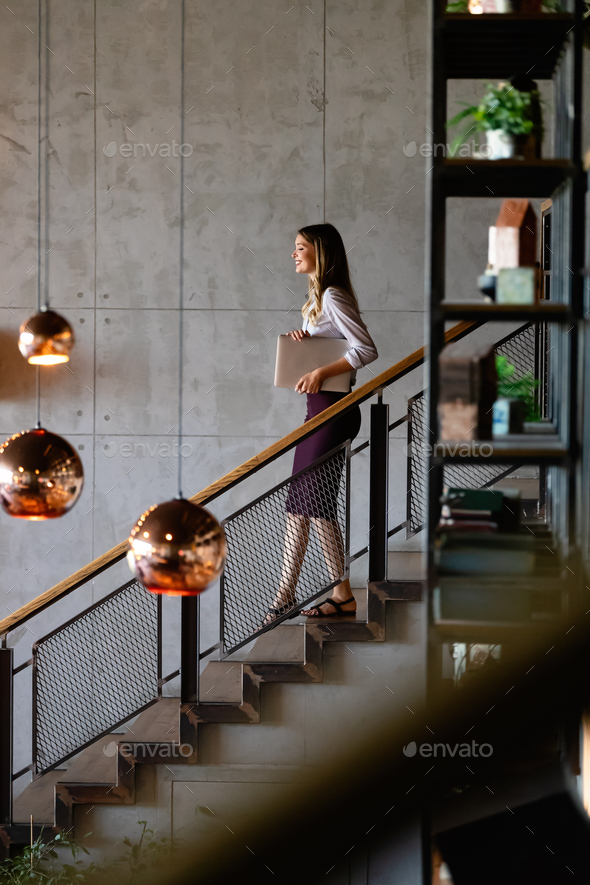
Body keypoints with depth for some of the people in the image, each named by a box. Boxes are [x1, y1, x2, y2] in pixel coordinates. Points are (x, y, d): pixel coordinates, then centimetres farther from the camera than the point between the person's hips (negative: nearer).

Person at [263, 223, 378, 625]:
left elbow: (367, 349, -20)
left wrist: (322, 372, -22)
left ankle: (343, 595, 3)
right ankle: (285, 594, 9)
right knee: (299, 501, 7)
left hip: (334, 408, -10)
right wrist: (302, 337, 4)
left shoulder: (333, 297, -14)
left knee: (315, 501, -6)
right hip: (319, 406, 10)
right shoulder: (318, 296, 16)